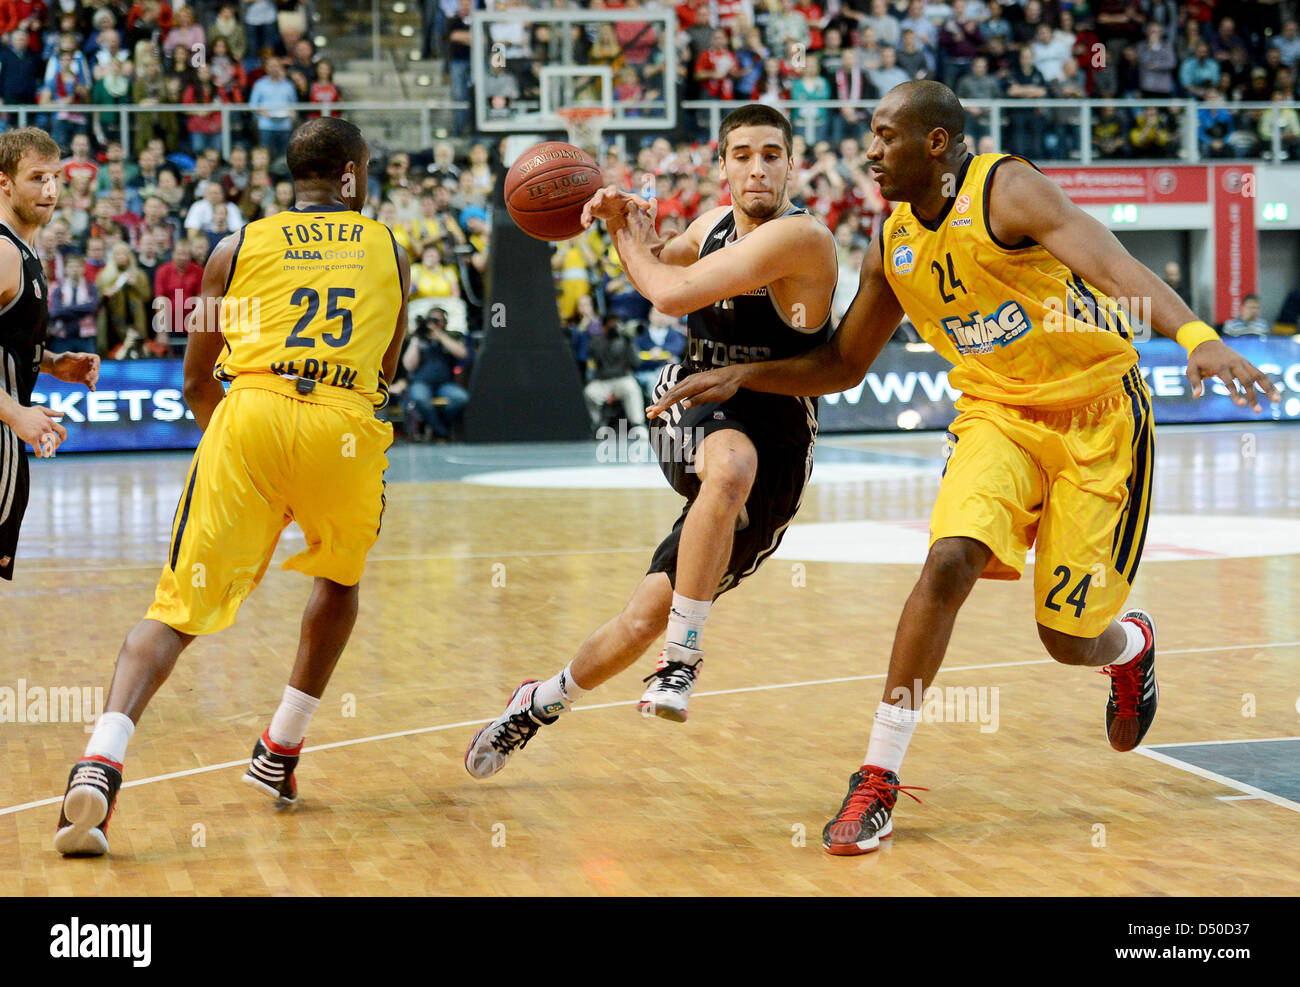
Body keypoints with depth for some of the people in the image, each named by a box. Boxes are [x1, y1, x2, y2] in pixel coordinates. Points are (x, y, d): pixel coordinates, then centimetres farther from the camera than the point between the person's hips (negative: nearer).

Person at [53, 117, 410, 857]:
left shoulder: (239, 248, 20)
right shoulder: (389, 250, 22)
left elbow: (198, 385, 22)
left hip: (249, 414, 0)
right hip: (346, 427, 1)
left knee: (179, 608, 0)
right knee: (341, 579, 29)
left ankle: (102, 762, -22)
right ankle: (281, 753, 30)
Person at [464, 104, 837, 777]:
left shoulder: (799, 237, -19)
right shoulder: (717, 223, 6)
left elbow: (672, 294, -24)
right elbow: (658, 270, 29)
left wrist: (633, 242, -3)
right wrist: (626, 225, 6)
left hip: (771, 467, -4)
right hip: (691, 420, 4)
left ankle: (545, 700, 13)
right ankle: (681, 658, -12)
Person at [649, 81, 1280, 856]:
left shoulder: (1006, 190, -17)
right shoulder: (894, 249, 3)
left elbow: (1115, 265, -32)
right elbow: (844, 364, 15)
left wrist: (1196, 336, -49)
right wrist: (741, 376, 0)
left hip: (1098, 414, -4)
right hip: (998, 413, 4)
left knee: (1067, 638, -1)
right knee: (950, 561, -23)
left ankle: (1132, 645, 40)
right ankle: (878, 781, -17)